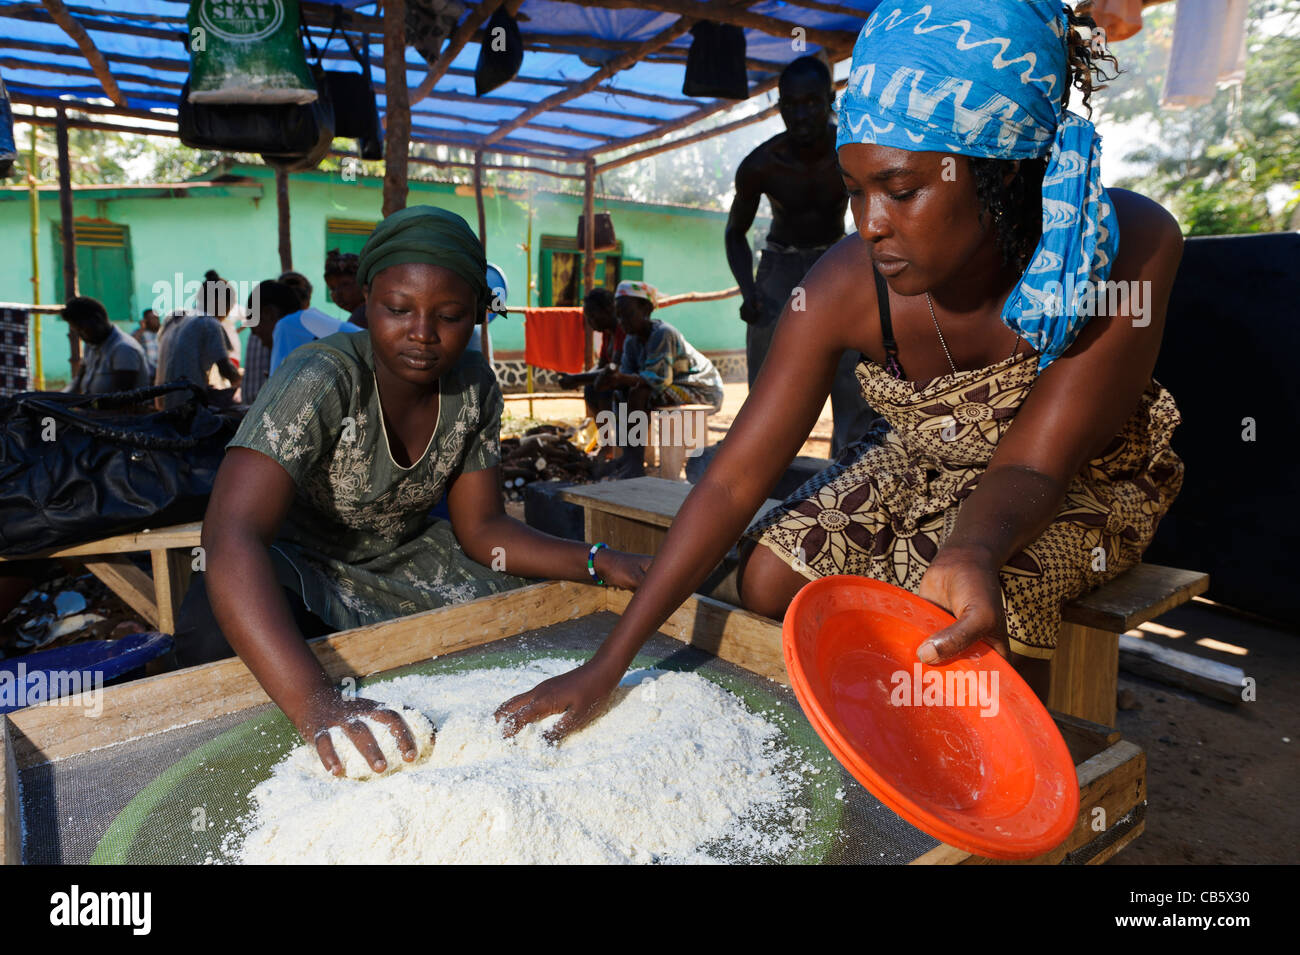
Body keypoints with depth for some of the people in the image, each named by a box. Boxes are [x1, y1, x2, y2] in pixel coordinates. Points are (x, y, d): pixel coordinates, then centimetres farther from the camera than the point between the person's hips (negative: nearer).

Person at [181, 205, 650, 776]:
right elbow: (231, 536, -42)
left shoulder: (474, 388, -12)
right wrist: (315, 703, -57)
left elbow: (480, 528, -6)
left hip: (405, 561, 5)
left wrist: (600, 563, -22)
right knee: (214, 638, -36)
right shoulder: (320, 381, -29)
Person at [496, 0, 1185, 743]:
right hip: (928, 464, 3)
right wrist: (609, 664, -26)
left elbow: (1030, 467, -29)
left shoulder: (1131, 249, -30)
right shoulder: (845, 288, -26)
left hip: (1083, 478, -2)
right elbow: (734, 481, -25)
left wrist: (972, 553, -56)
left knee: (971, 617, -32)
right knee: (771, 580, -14)